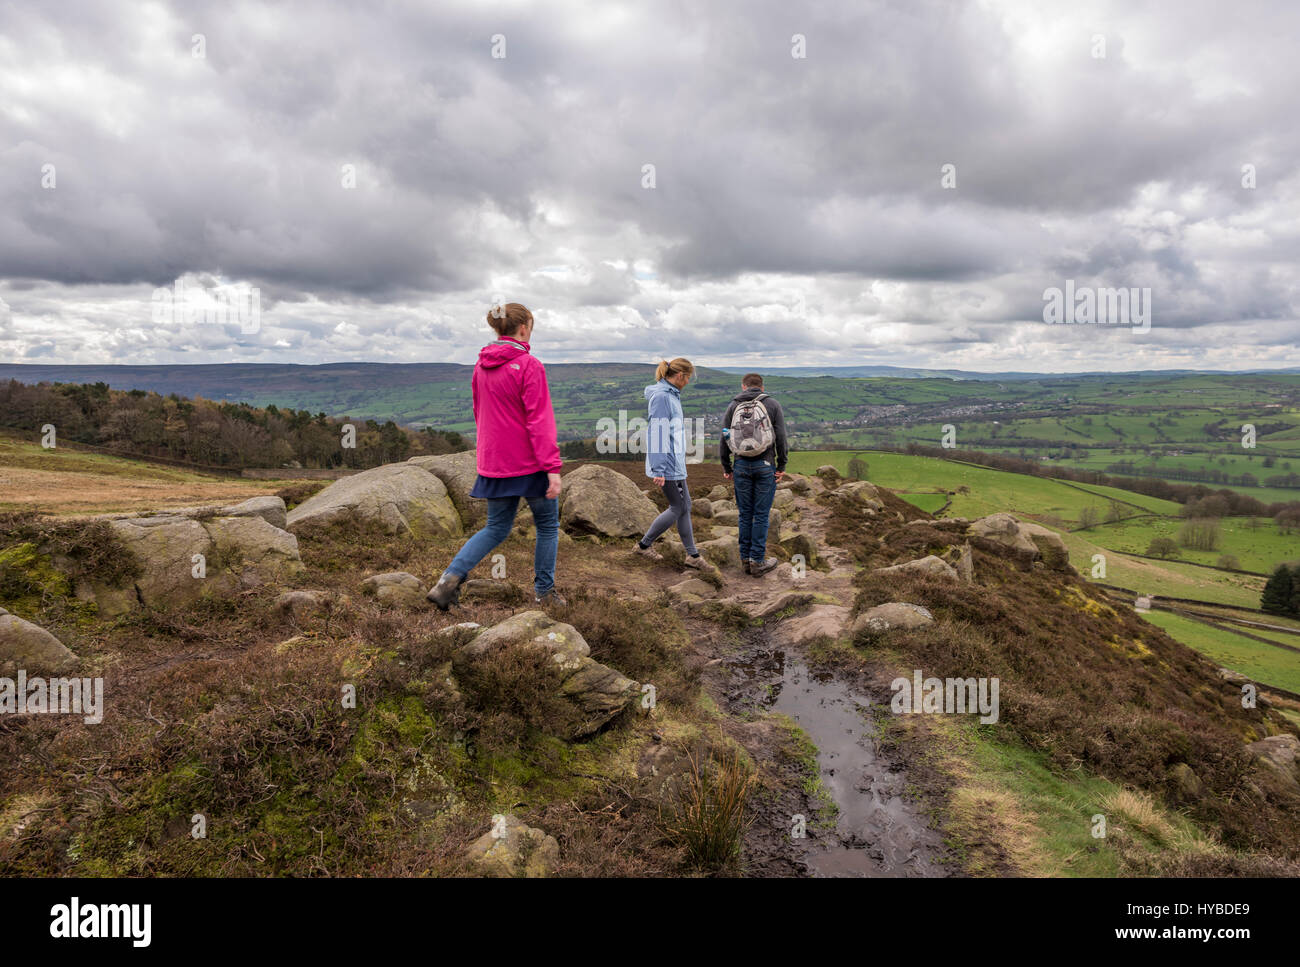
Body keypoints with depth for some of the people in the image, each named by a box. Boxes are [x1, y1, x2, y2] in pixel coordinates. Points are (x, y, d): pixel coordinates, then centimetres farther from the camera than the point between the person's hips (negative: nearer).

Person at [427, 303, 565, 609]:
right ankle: (545, 593, 18)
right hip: (529, 462, -6)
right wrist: (552, 467, -18)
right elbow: (539, 420, -18)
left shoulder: (481, 366, 8)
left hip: (493, 460, 6)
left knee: (496, 527, 16)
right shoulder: (528, 365, -14)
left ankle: (450, 578, 0)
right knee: (547, 525, 12)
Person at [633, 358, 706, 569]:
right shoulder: (661, 396, -18)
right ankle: (643, 545, 12)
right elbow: (657, 433, -22)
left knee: (684, 505, 12)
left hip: (675, 463, 10)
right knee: (678, 508, -1)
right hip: (667, 464, -10)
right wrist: (658, 470, -24)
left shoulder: (671, 395, 13)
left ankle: (692, 554, 19)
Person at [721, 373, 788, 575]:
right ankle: (757, 561, 6)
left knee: (745, 513, 10)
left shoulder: (733, 406, 6)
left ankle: (746, 559, 15)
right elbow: (780, 437, -5)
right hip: (765, 466, -2)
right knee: (761, 514, 3)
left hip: (742, 466, 2)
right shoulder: (772, 405, 2)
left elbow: (725, 438, 3)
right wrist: (782, 465, 1)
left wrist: (726, 467, 10)